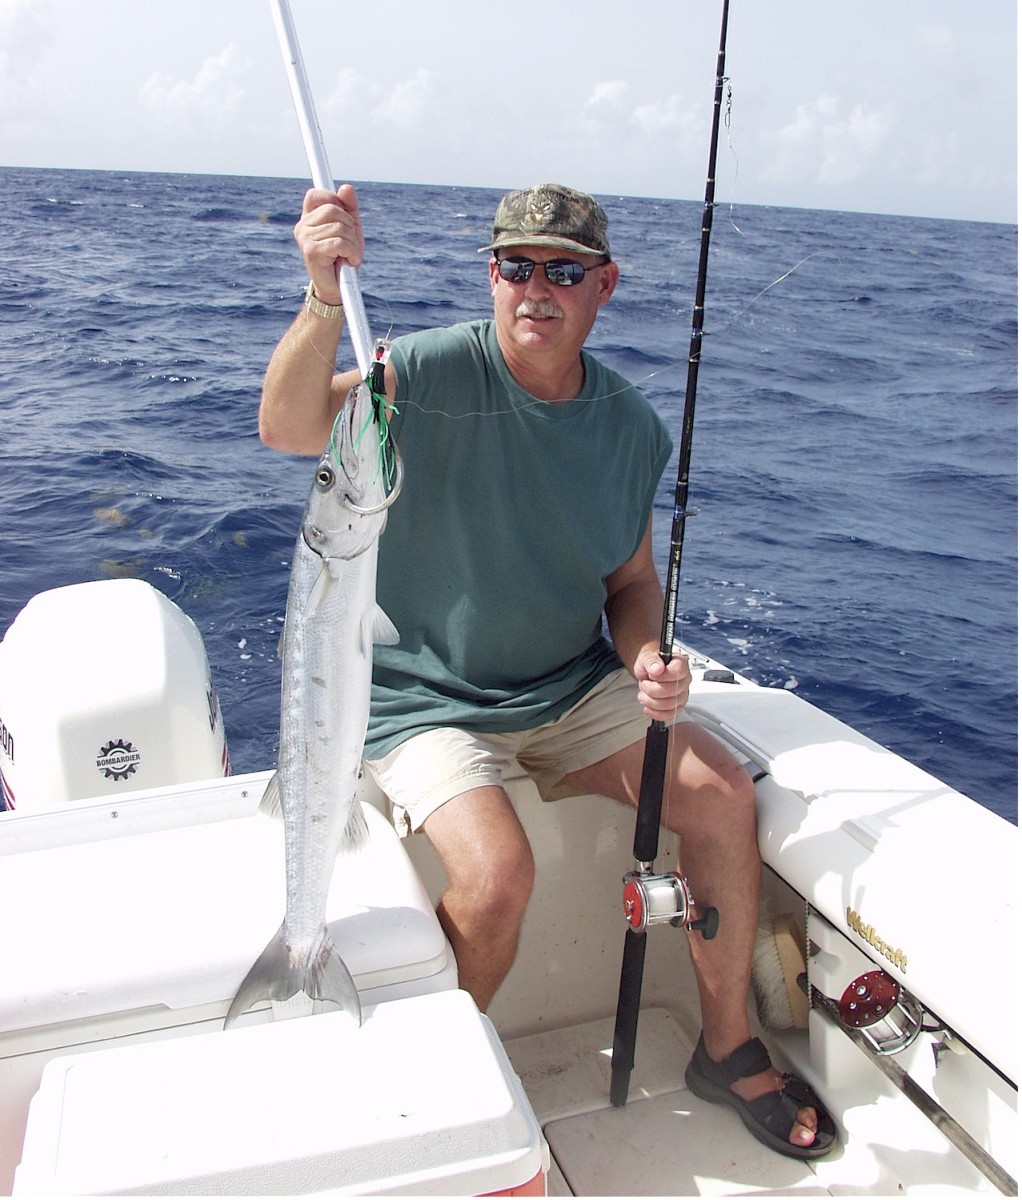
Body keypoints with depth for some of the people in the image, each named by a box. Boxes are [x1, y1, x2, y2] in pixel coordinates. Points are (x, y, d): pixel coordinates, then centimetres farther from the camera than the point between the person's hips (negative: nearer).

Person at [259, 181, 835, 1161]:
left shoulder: (630, 424, 0)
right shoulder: (436, 374, -15)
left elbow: (632, 580, 9)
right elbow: (286, 428, -32)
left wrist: (649, 662, -11)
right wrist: (324, 300, -48)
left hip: (573, 687, 5)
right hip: (428, 699, -4)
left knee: (726, 795, -10)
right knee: (498, 872, -27)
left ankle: (727, 1049, 14)